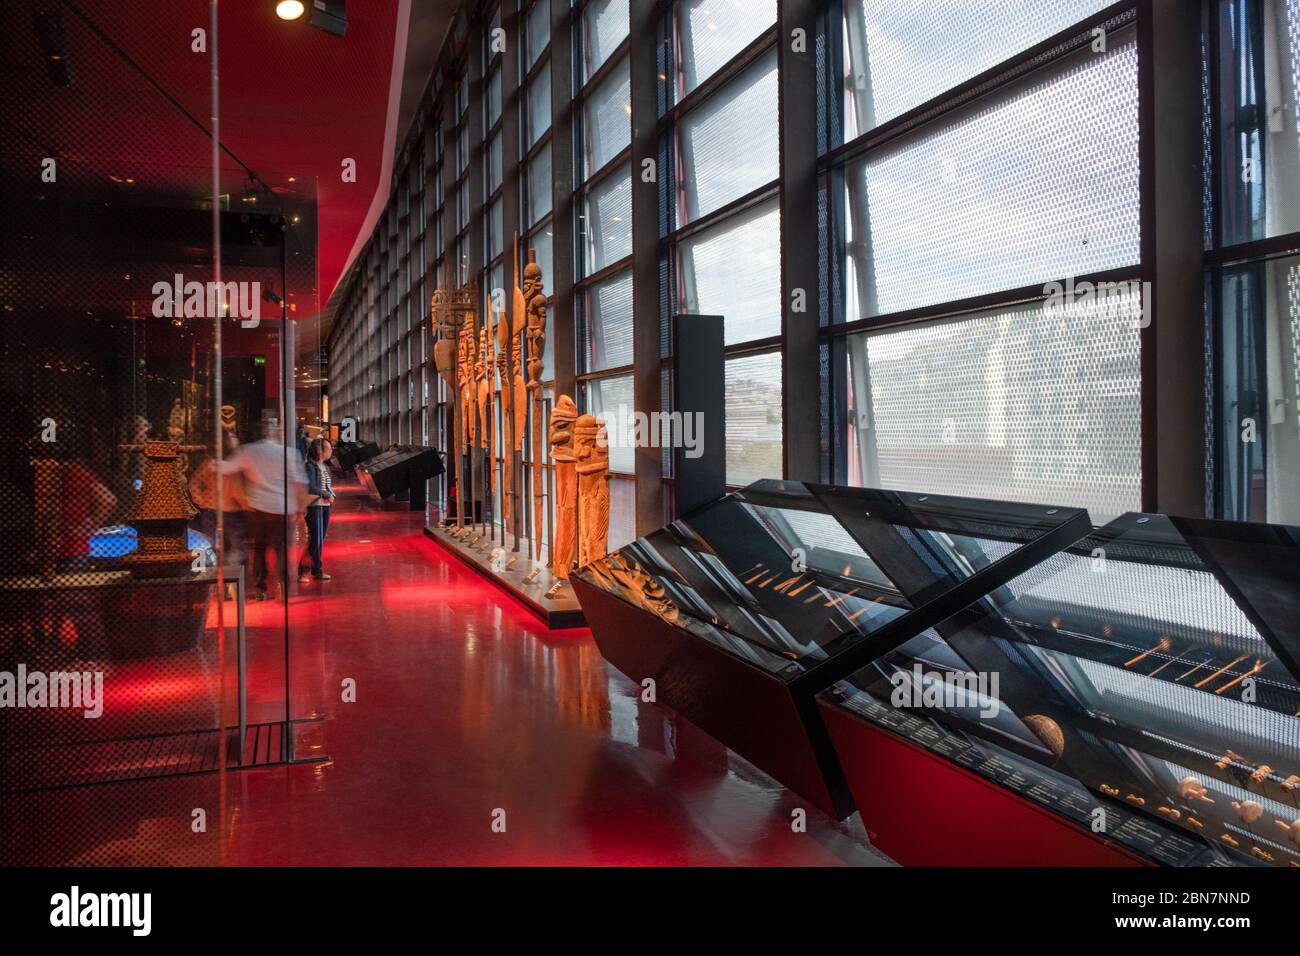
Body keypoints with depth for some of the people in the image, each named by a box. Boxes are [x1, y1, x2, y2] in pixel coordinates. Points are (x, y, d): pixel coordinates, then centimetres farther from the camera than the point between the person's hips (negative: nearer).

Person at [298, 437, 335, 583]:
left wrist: (331, 495, -1)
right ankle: (302, 571, 0)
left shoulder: (325, 467, 14)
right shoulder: (310, 466, -11)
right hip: (314, 505, -8)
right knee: (315, 539, -8)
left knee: (320, 539, 11)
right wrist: (326, 494, -11)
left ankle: (317, 571, 17)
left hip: (325, 505, 8)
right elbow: (311, 488, -19)